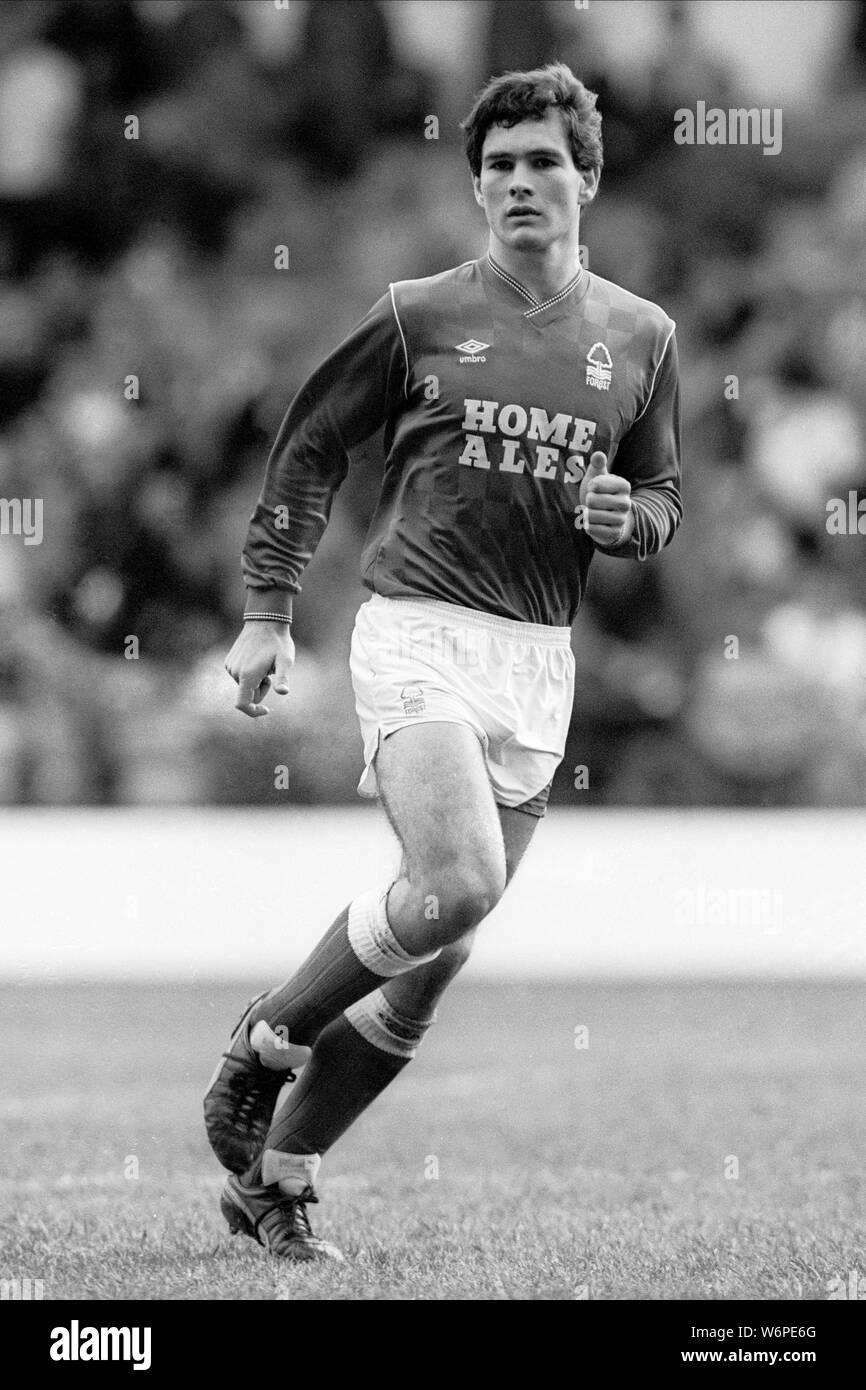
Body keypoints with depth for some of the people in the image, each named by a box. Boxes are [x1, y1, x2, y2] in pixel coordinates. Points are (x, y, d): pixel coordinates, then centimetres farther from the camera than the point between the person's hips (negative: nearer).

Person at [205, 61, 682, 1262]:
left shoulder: (640, 338, 9)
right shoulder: (418, 318, 1)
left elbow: (664, 500, 19)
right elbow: (309, 446, 8)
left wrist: (628, 518, -5)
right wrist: (268, 611, 2)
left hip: (538, 659, 4)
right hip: (416, 631, -4)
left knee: (436, 960, 5)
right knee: (456, 885, -26)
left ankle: (276, 1179, 16)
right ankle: (268, 1043, -2)